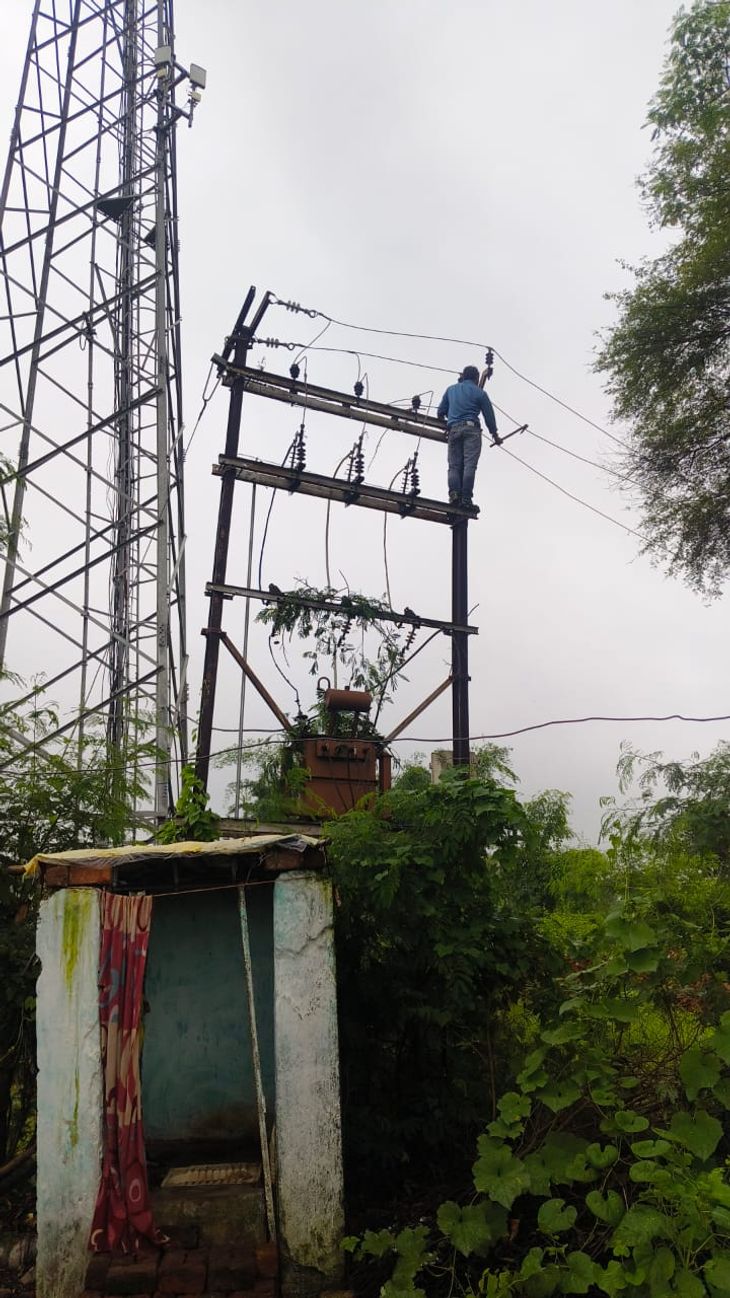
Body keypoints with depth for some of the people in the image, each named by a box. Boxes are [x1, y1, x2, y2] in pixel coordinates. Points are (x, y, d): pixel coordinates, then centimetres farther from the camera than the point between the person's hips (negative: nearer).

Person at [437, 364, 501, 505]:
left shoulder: (451, 389, 19)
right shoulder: (479, 392, 8)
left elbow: (440, 412, 21)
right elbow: (489, 415, 10)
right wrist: (495, 435, 21)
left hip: (453, 430, 3)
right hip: (471, 428, -3)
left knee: (454, 465, 1)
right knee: (470, 464, -11)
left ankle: (454, 493, -21)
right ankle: (466, 497, -23)